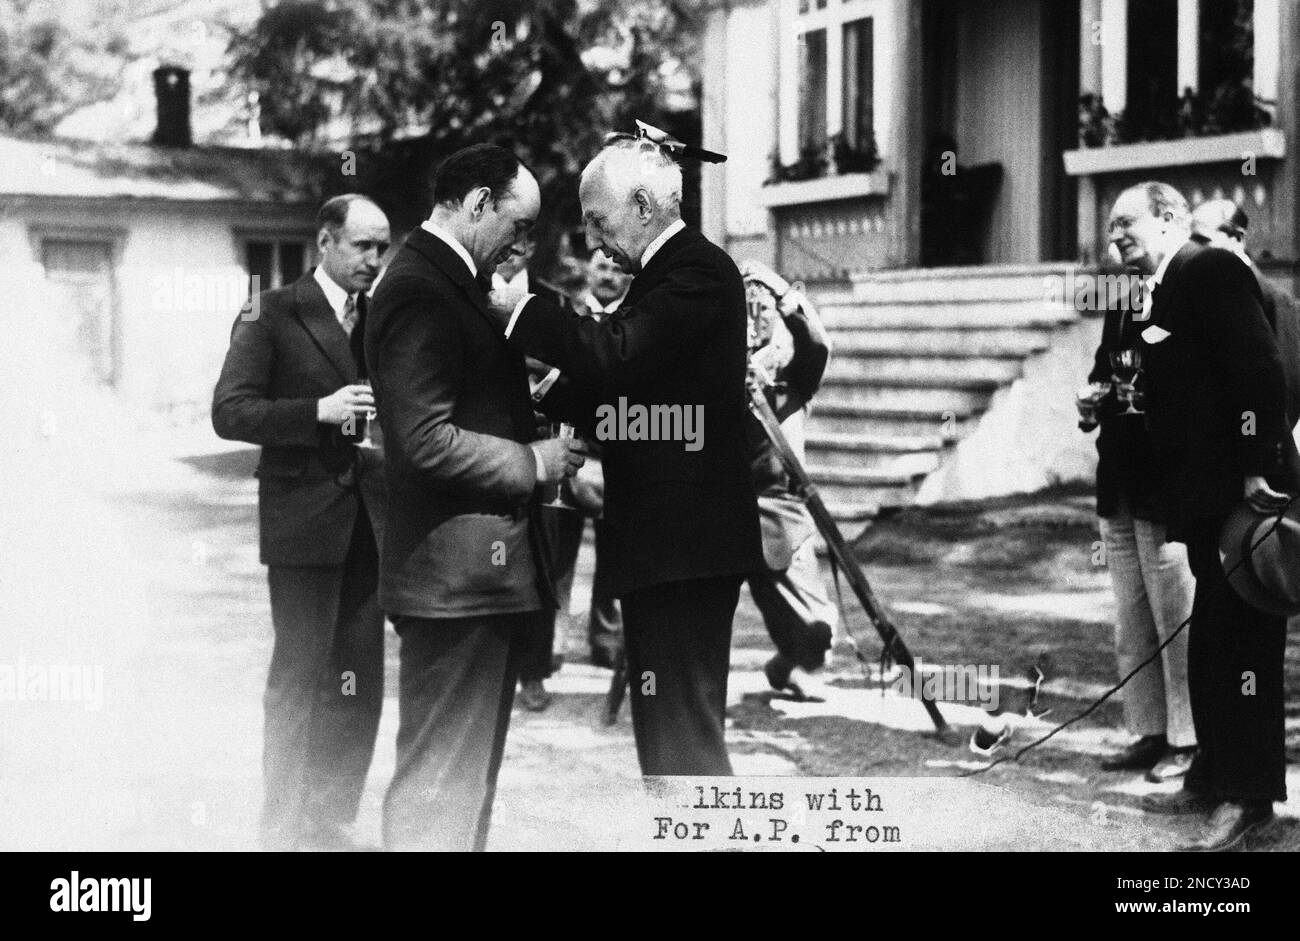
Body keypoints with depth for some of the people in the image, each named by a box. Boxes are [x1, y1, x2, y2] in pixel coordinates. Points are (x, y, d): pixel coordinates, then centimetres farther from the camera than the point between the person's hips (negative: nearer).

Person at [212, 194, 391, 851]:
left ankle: (333, 823, 19)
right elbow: (229, 412, -10)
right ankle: (284, 830, 11)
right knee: (298, 679, 0)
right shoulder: (270, 316, -3)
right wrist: (320, 412, -20)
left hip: (370, 522, 5)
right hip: (304, 522, -5)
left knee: (360, 686, 8)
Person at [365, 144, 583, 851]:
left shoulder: (449, 282, 17)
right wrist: (529, 462, -14)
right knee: (440, 782, -5)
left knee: (468, 774, 18)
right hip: (457, 571, -11)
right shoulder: (419, 290, -16)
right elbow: (425, 441, -24)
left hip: (479, 571, 11)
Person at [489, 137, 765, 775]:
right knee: (669, 729, 17)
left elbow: (615, 354, -26)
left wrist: (515, 309, -18)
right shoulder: (666, 274, 19)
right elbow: (607, 383, 19)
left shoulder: (699, 273, -13)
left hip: (683, 547, -11)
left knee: (683, 733, -9)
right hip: (665, 539, 11)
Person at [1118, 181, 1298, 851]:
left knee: (1240, 639, -6)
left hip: (1244, 492, -10)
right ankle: (1214, 776, 22)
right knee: (1211, 640, 13)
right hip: (1207, 497, 10)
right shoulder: (1166, 290, 19)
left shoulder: (1213, 271, -9)